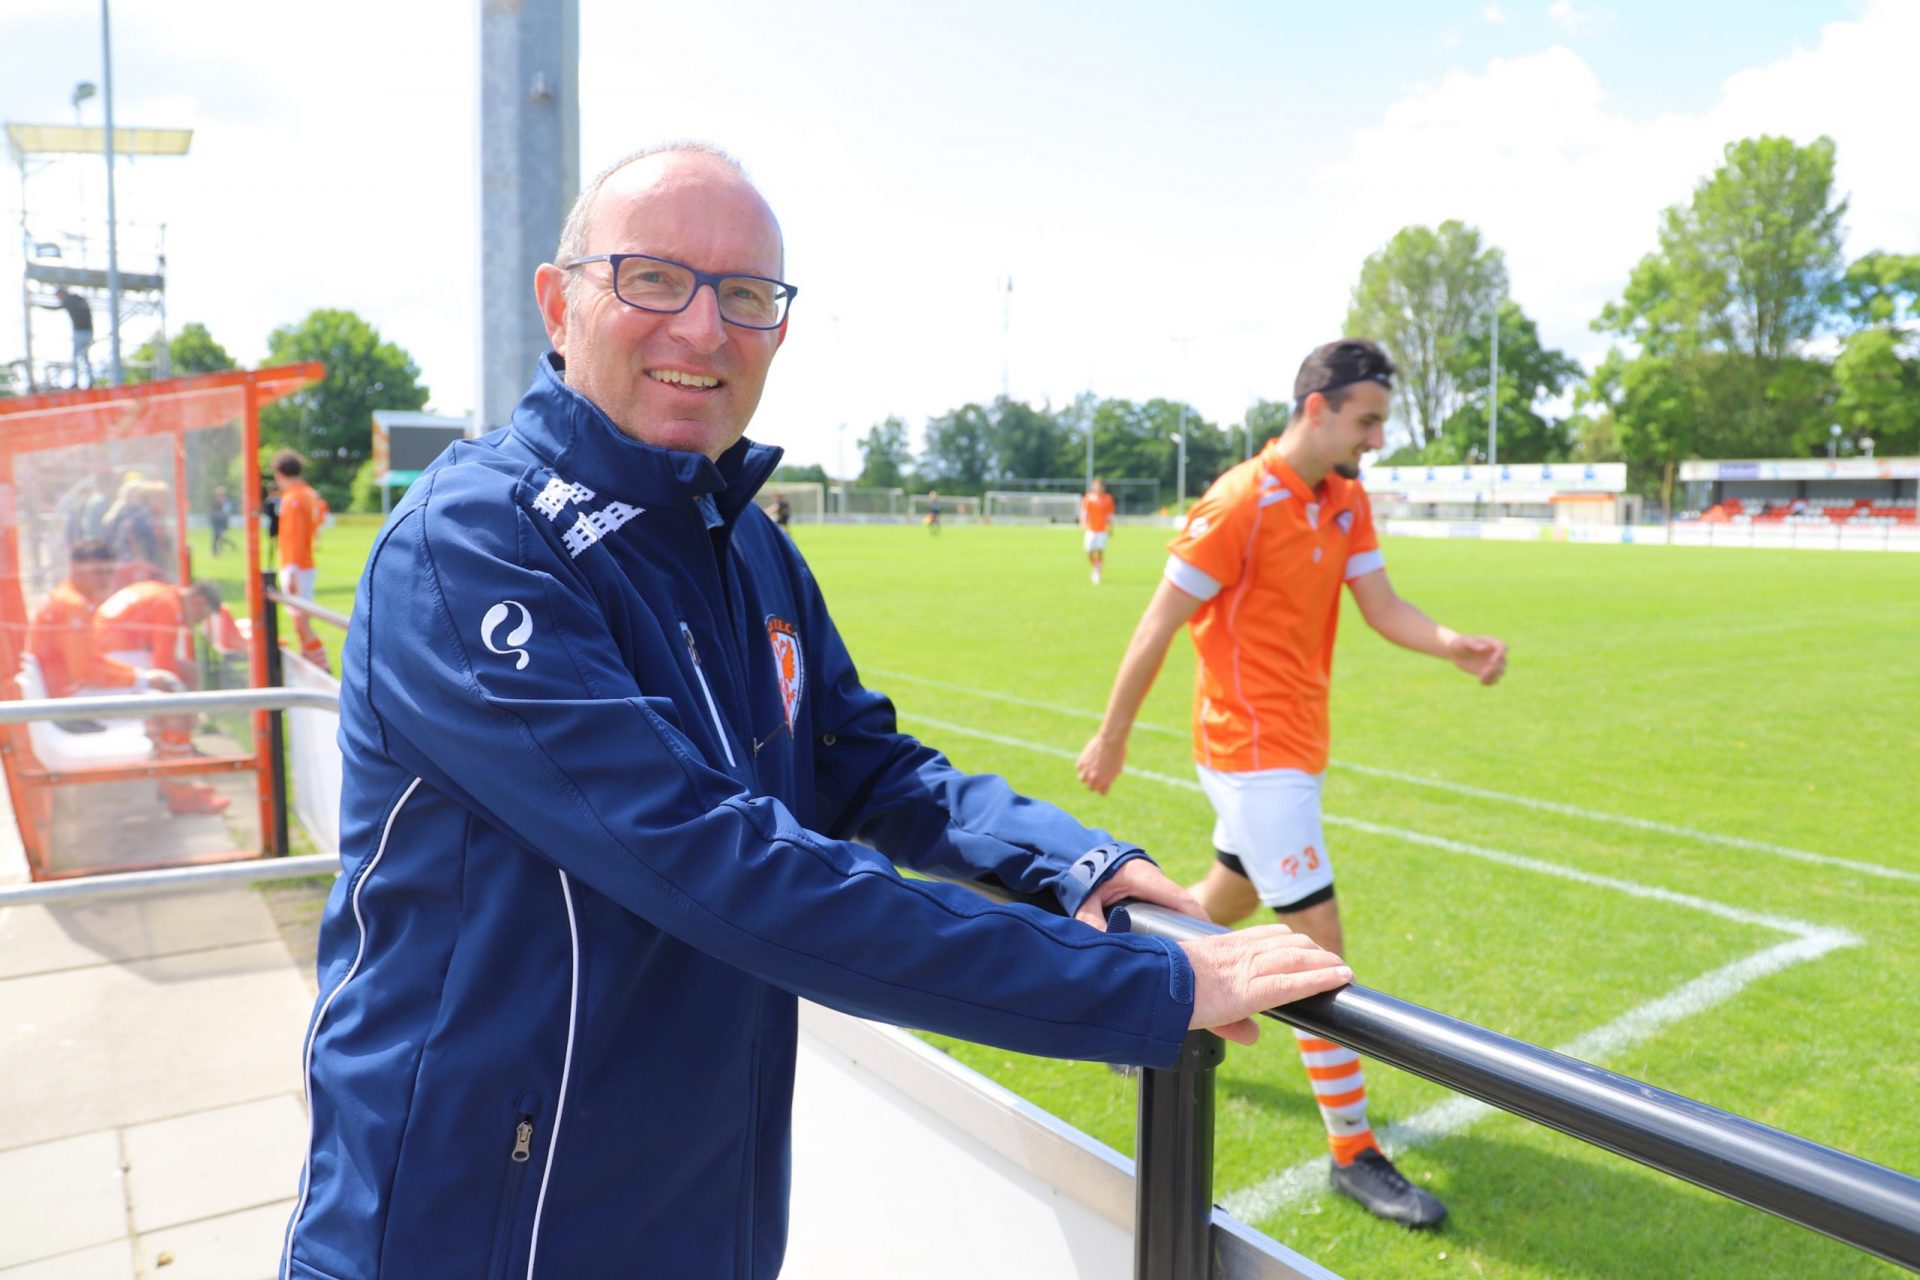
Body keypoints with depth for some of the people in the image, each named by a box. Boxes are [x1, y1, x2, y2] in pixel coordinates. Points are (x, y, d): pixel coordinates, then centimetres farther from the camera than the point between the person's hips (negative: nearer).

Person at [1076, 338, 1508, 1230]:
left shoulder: (1347, 501, 6)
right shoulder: (1240, 504, -19)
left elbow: (1381, 606, 1)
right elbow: (1157, 628, -15)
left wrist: (1453, 646, -19)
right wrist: (1112, 737, -9)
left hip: (1292, 745, 9)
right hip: (1254, 751, -9)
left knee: (1225, 902, 23)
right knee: (1321, 945, -6)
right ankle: (1354, 1154, 7)